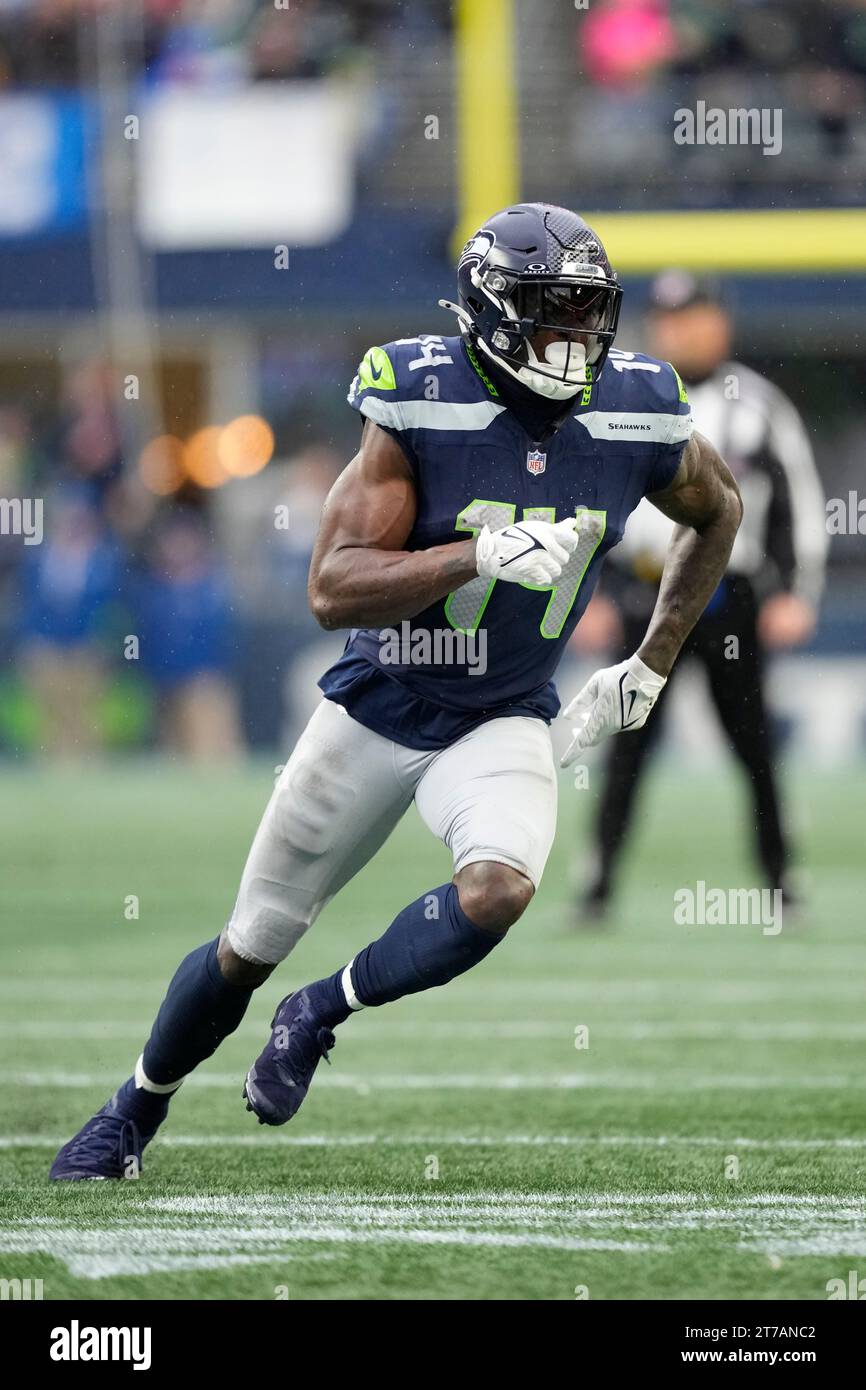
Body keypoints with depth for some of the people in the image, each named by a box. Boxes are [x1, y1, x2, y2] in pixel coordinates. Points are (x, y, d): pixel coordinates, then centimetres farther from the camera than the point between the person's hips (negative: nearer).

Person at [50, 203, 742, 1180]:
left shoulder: (637, 416, -12)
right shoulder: (421, 404, -22)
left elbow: (716, 511, 12)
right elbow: (333, 591, -27)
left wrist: (652, 667, 8)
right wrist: (484, 555, -39)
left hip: (503, 722, 2)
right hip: (379, 707, -2)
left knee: (498, 888, -30)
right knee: (249, 950, 10)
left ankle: (317, 1015, -2)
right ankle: (132, 1114, 38)